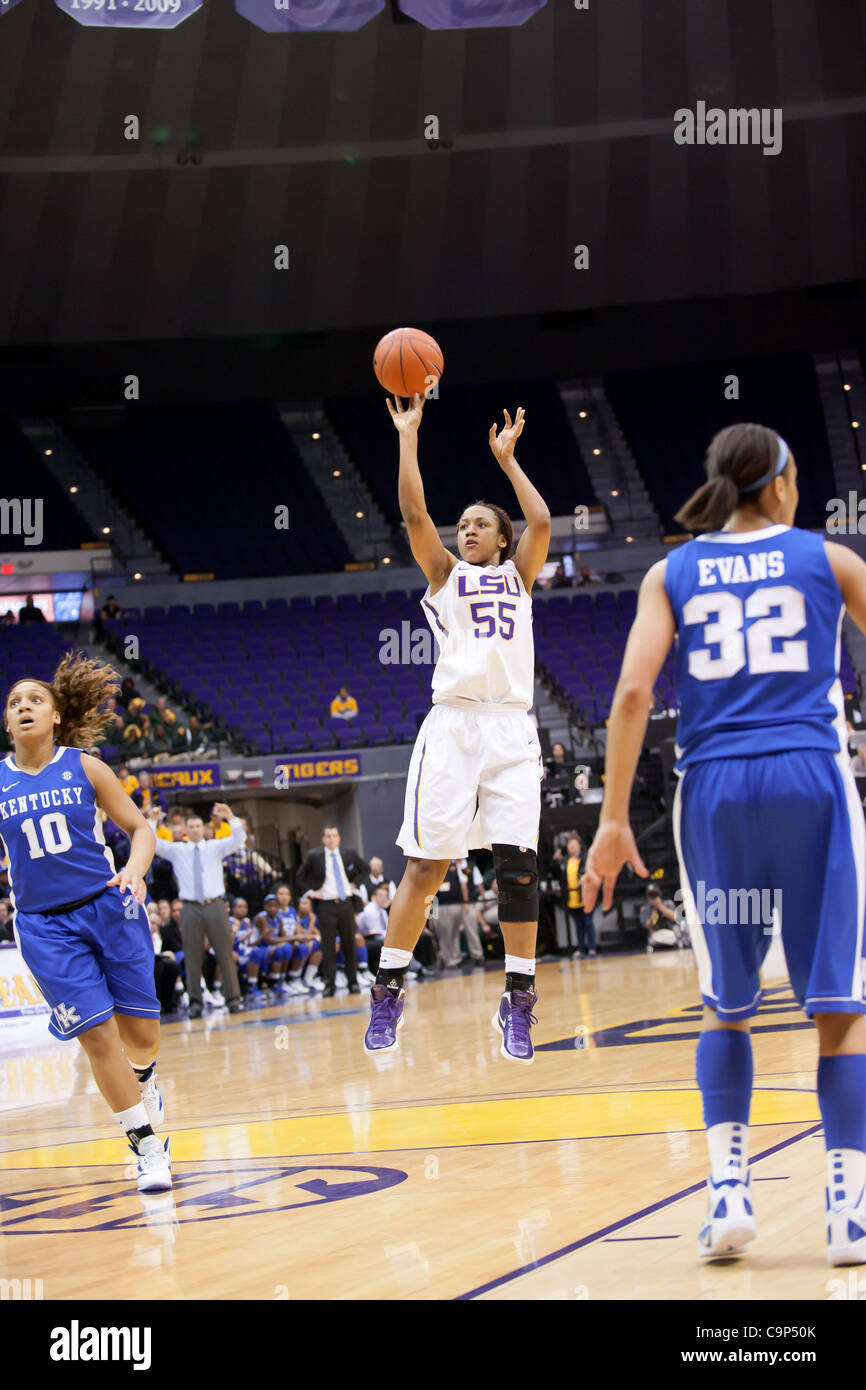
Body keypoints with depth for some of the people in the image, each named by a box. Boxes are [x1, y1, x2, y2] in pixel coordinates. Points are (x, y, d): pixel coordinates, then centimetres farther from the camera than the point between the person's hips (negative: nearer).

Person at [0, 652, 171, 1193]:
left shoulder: (84, 768, -1)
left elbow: (140, 828, 3)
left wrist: (136, 869, -15)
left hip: (108, 906, 0)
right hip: (45, 923, 0)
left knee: (140, 1026, 3)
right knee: (97, 1033, -8)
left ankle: (143, 1082, 39)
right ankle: (147, 1145, 4)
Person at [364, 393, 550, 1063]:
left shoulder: (518, 575, 19)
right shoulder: (445, 573, 14)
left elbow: (542, 522, 4)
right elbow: (415, 514, 1)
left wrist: (507, 458, 13)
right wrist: (409, 435, 2)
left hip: (512, 730, 2)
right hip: (454, 725, -2)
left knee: (518, 865, -6)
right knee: (426, 867, -5)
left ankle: (519, 1002, 0)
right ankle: (389, 990, 5)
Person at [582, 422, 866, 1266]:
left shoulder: (672, 574, 10)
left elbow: (632, 692, -1)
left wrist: (614, 817, -1)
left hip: (714, 788, 2)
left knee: (726, 1004, 14)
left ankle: (728, 1189, 1)